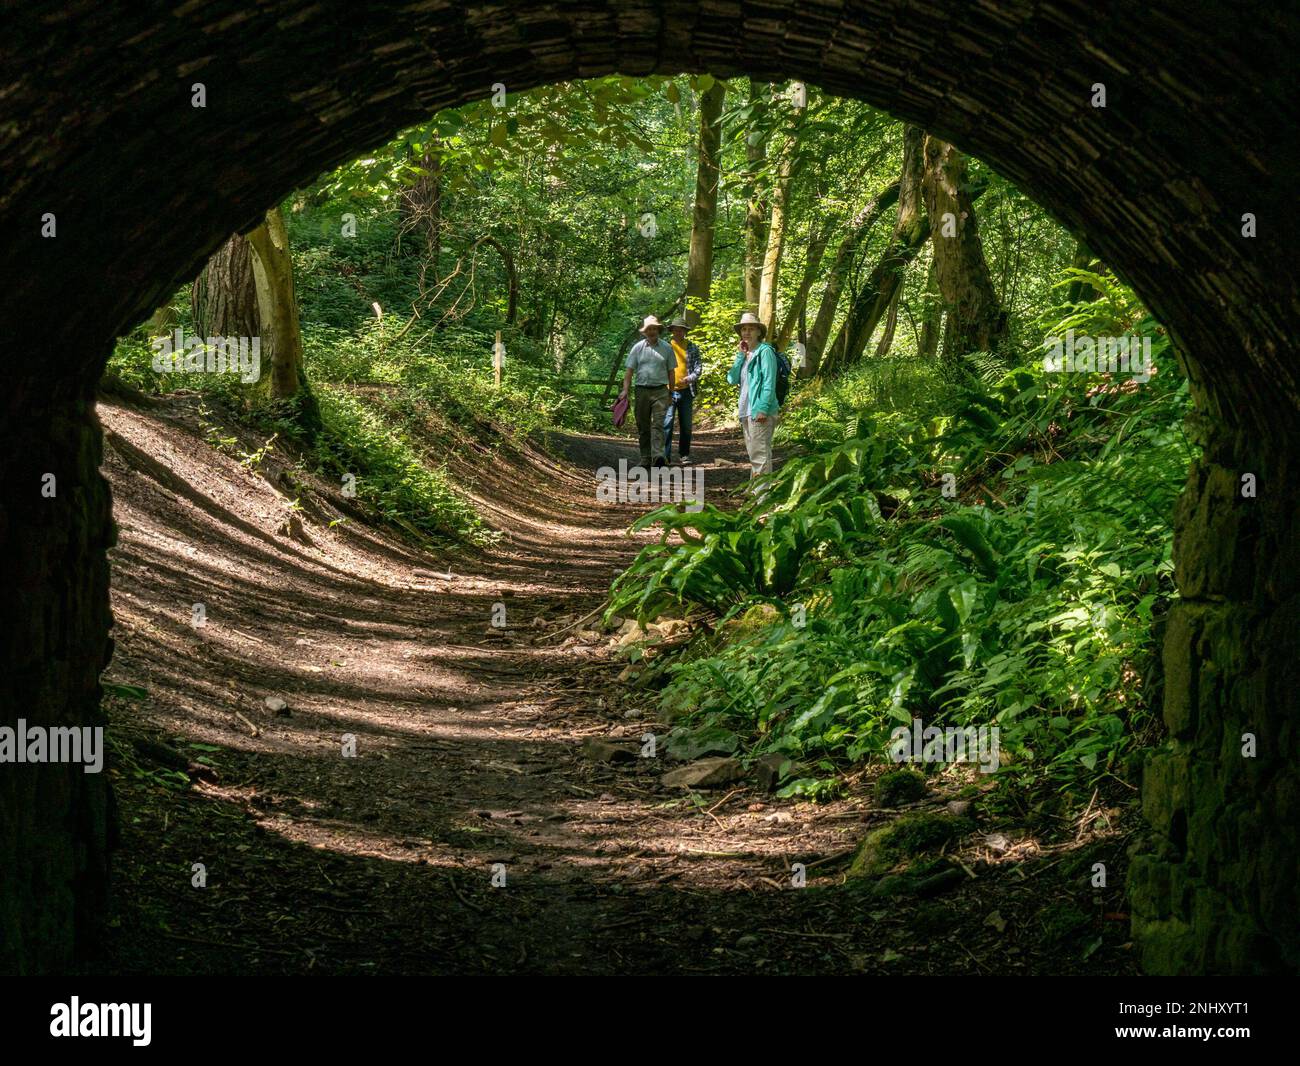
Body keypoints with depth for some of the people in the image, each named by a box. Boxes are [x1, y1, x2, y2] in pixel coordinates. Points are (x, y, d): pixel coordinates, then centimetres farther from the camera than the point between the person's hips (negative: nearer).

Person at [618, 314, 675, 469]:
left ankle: (657, 455, -25)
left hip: (660, 391, -1)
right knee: (643, 426, 7)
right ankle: (645, 458, 14)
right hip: (642, 391, 2)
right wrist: (625, 390, -7)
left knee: (658, 423, -13)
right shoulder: (638, 348, 5)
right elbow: (629, 370, 3)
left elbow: (671, 372, 10)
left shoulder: (666, 348, 6)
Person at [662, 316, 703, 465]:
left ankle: (684, 455, 15)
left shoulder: (692, 348, 7)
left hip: (686, 391, 2)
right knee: (667, 424, -7)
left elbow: (698, 367, 3)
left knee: (686, 426, 6)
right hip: (668, 391, -2)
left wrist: (689, 378, -15)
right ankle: (665, 456, -5)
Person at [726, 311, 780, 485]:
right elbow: (732, 379, 8)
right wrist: (740, 355, 2)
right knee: (753, 452, 14)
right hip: (746, 411, 9)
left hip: (760, 411, -9)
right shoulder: (746, 354, 18)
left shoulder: (765, 351, -6)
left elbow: (769, 382, -14)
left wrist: (763, 409, -21)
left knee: (759, 452, -13)